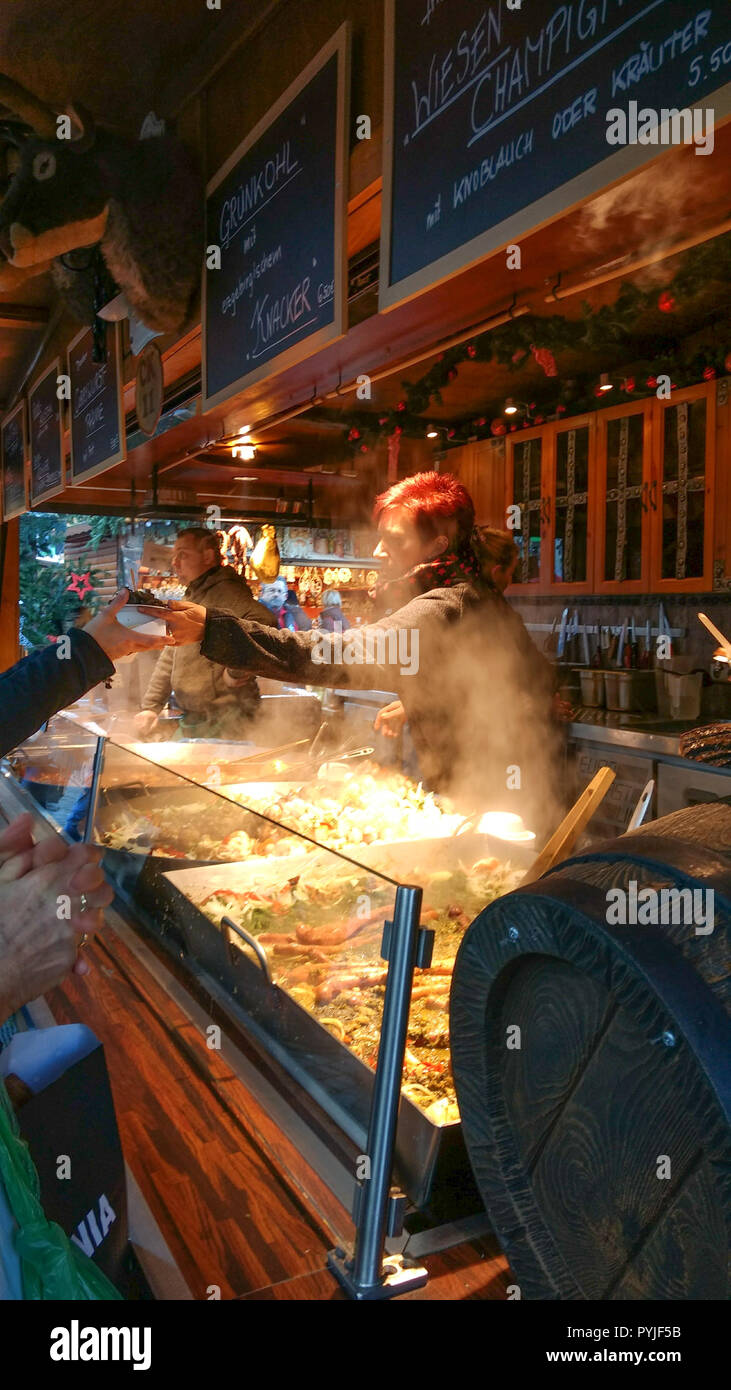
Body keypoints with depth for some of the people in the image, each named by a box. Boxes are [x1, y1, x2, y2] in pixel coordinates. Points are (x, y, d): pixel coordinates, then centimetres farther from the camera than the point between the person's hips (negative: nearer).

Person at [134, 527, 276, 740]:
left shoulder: (226, 591, -13)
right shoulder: (191, 599, 20)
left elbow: (265, 624, -33)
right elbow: (169, 660, 23)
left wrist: (236, 672, -26)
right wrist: (150, 706, 15)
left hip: (222, 723, -10)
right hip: (193, 720, 10)